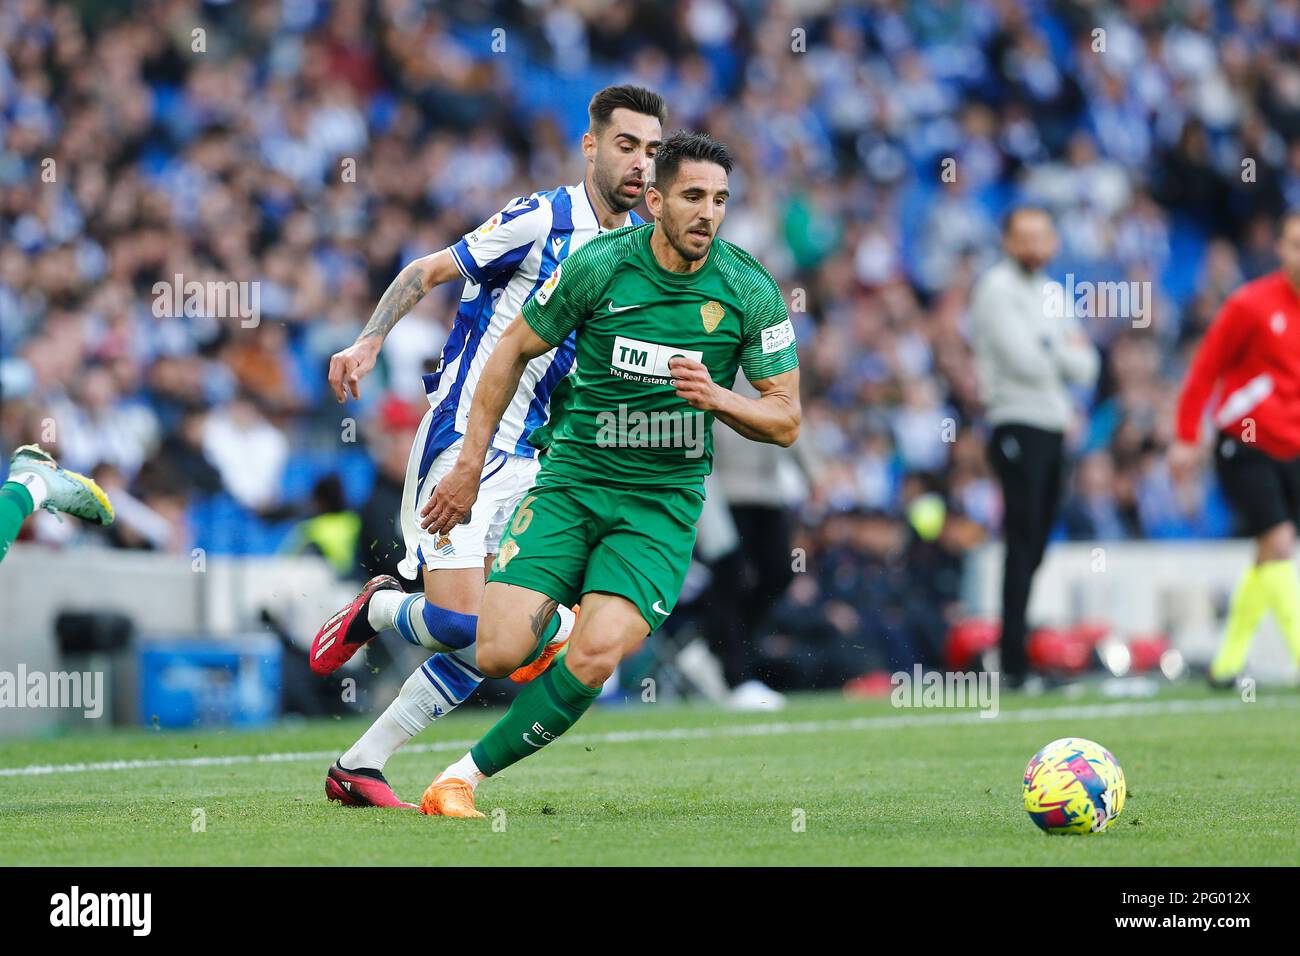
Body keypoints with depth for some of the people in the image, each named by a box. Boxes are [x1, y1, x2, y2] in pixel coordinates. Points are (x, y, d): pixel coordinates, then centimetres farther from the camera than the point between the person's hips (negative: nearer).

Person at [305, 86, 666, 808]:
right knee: (462, 625, -17)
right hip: (459, 438, -7)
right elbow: (427, 271, -6)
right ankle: (374, 611, 17)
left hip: (525, 454, 7)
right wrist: (369, 341, -18)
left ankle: (359, 766, 8)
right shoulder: (539, 220, -13)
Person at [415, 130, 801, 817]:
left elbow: (785, 420, 0)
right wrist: (470, 465, 5)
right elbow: (514, 350, 6)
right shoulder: (599, 265, -8)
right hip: (572, 479, 0)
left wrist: (716, 397, -21)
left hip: (664, 501, 0)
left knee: (596, 657, -23)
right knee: (498, 653, -15)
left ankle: (470, 772, -5)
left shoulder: (751, 291, -6)